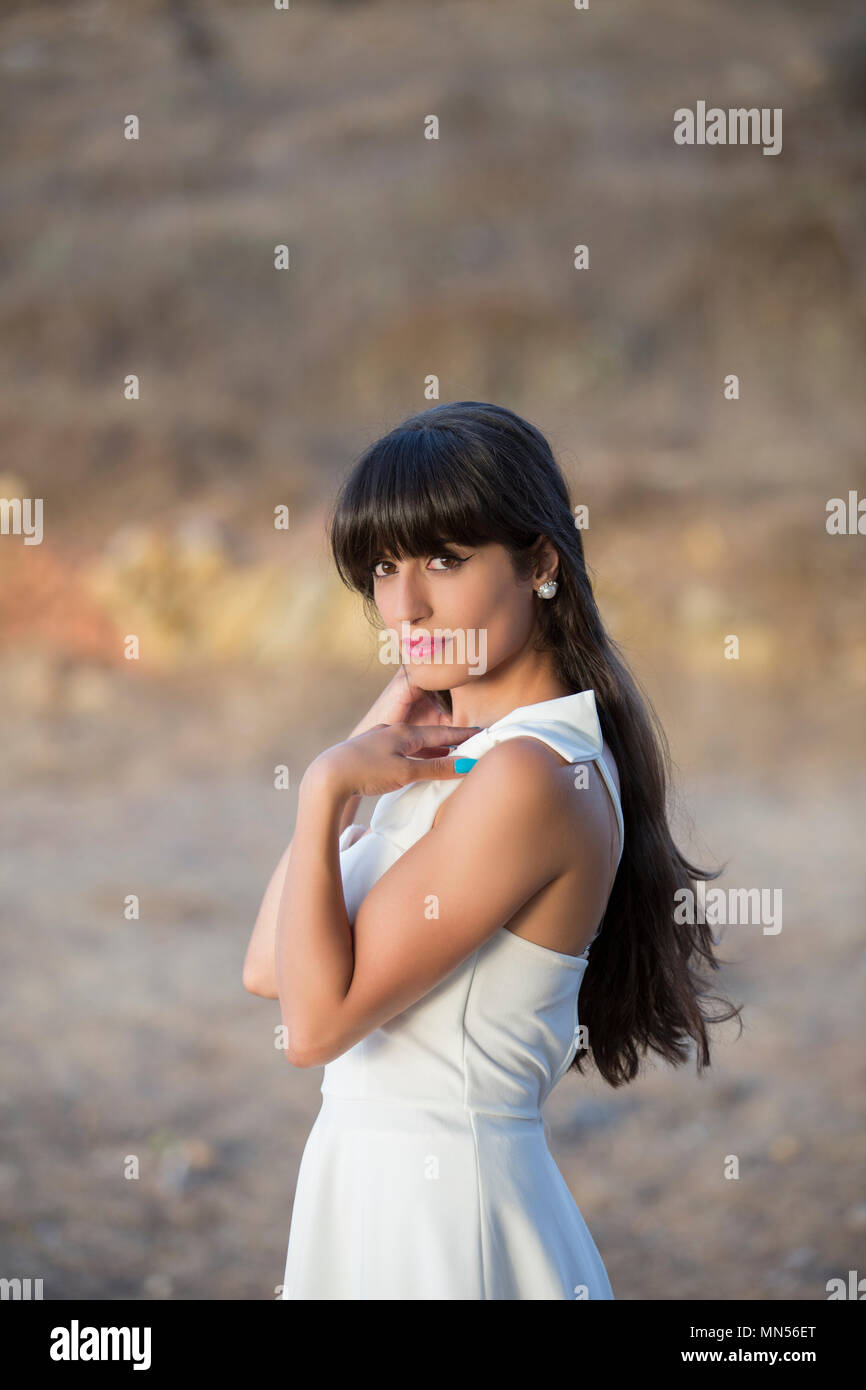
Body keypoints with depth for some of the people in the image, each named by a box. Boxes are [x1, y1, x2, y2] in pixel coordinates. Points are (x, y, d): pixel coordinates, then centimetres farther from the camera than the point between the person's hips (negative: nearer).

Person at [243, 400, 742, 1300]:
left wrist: (325, 789, -15)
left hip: (442, 1216, -9)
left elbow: (316, 1020, -20)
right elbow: (267, 970, 7)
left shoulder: (529, 777, -20)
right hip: (371, 1184, 9)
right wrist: (356, 762, 5)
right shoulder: (456, 758, 9)